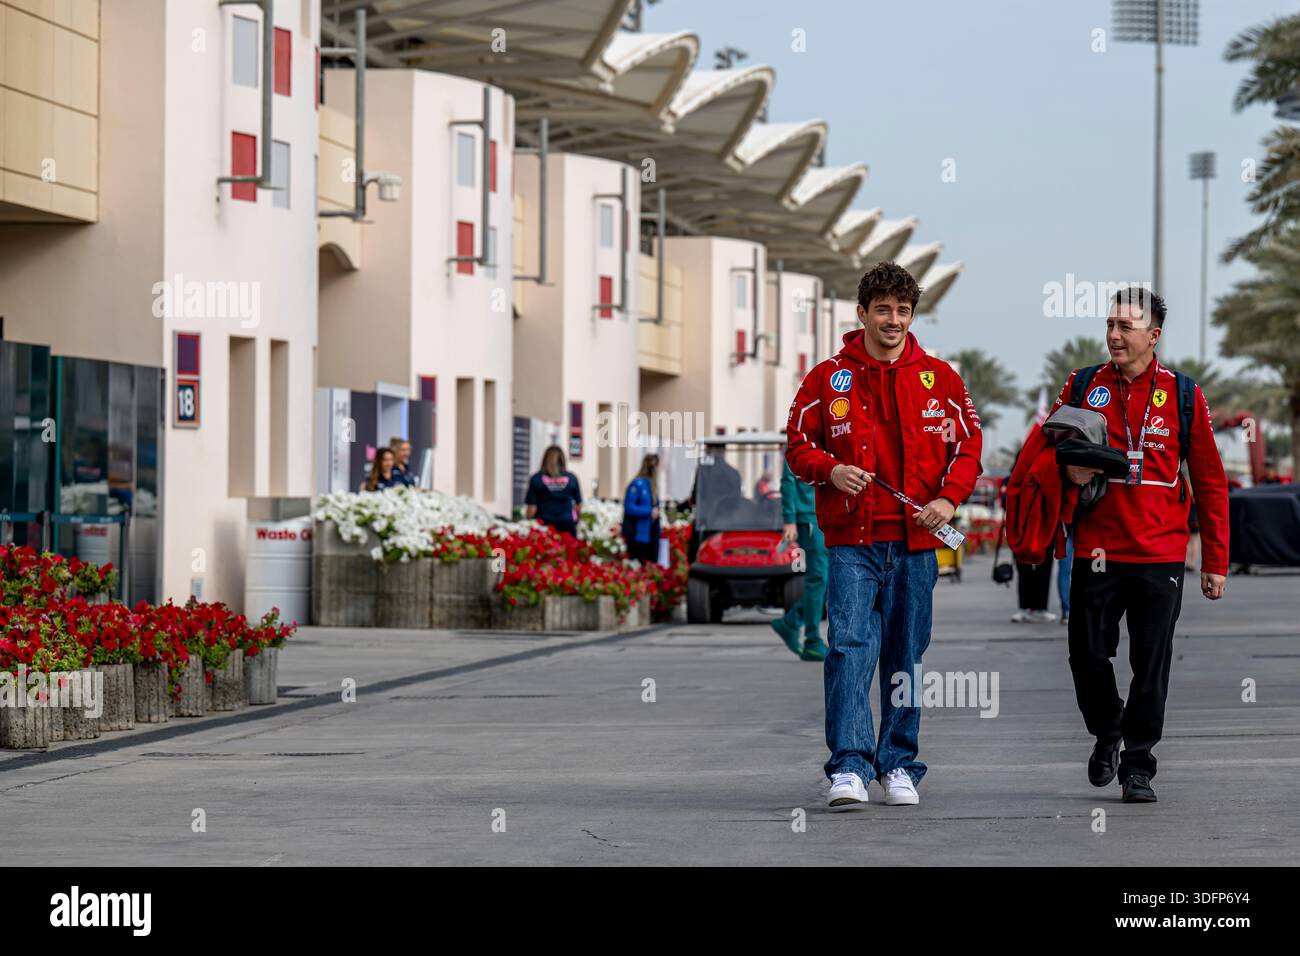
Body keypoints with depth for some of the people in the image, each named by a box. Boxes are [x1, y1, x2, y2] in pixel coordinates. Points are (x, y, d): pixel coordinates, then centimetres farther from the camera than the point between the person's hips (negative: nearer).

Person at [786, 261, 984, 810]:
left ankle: (899, 765, 18)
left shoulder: (939, 379, 8)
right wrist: (830, 470, -12)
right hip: (851, 539, -2)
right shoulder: (828, 378, 4)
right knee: (850, 646, -14)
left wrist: (949, 497, -4)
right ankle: (849, 768, -16)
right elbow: (798, 443, 7)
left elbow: (968, 443, 12)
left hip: (915, 540, 2)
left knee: (907, 655, 8)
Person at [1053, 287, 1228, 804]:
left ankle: (1138, 763, 11)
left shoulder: (1183, 396, 2)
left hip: (1161, 556, -1)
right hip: (1096, 551, 1)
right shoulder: (1083, 386, 5)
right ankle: (1107, 732, 31)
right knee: (1087, 656, 3)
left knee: (1151, 665, -1)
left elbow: (1210, 481, 6)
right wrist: (1068, 470, -9)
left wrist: (1215, 560, 4)